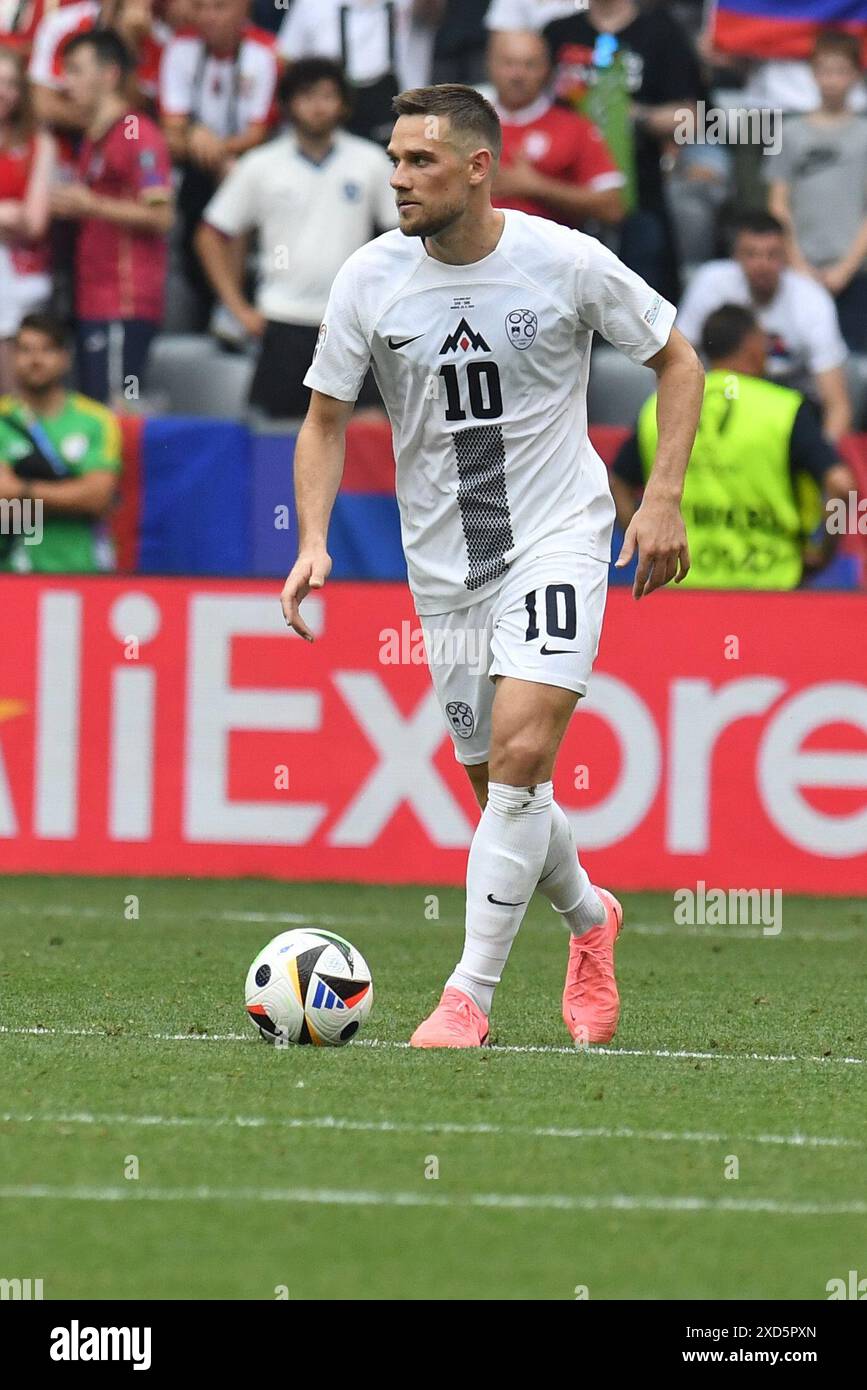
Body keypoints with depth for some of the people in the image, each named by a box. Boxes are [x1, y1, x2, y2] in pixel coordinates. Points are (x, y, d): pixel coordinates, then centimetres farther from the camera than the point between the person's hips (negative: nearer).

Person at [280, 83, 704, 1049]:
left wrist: (662, 498, -6)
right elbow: (325, 420, 3)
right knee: (497, 783, 9)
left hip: (557, 535, -4)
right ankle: (589, 918, 39)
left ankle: (469, 994, -15)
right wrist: (313, 542, -12)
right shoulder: (370, 279, -6)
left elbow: (677, 361, 2)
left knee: (520, 752, -20)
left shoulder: (566, 262, -11)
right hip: (443, 560, 4)